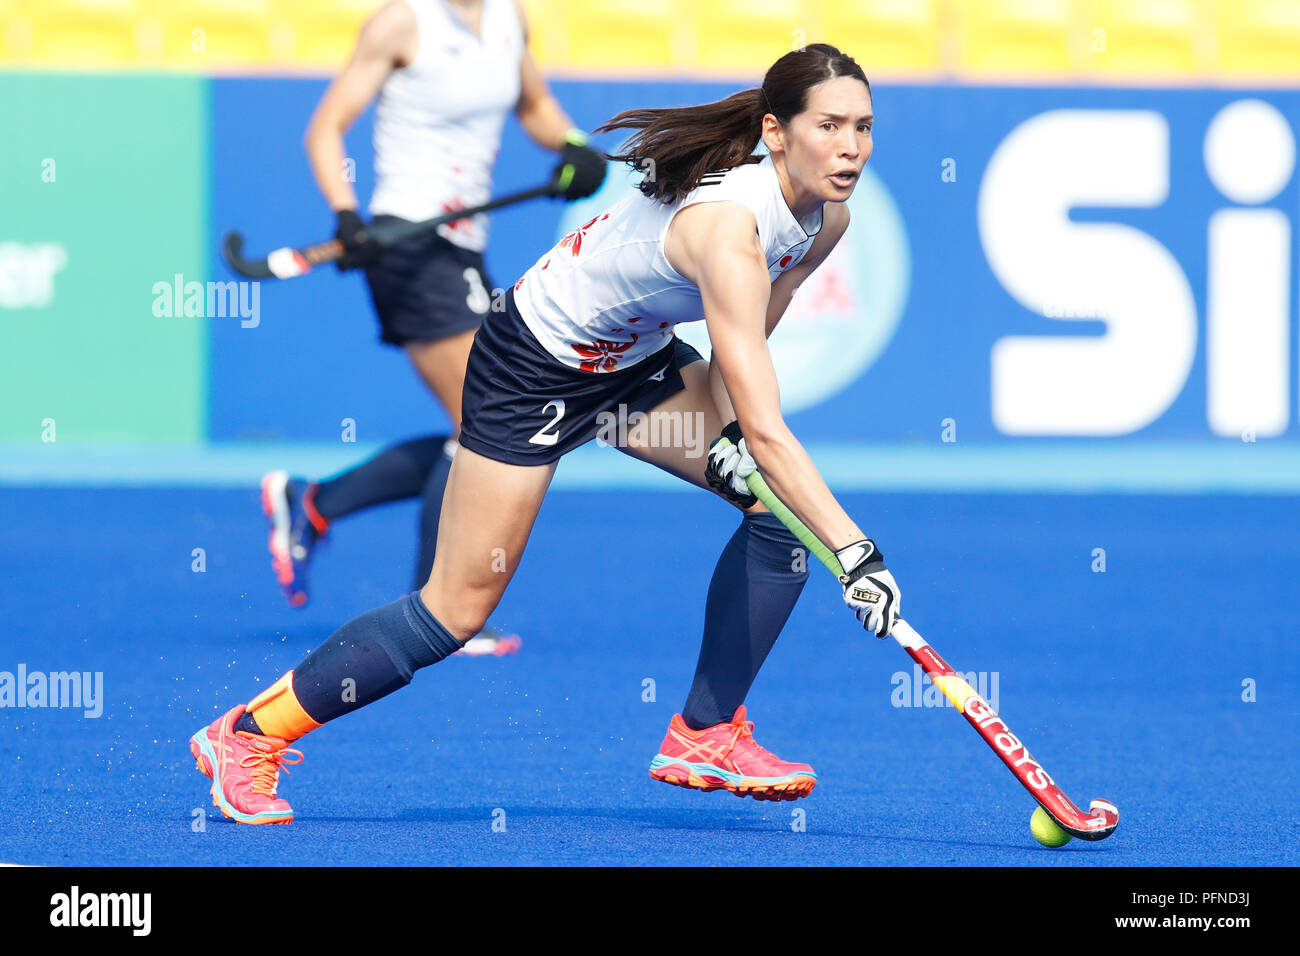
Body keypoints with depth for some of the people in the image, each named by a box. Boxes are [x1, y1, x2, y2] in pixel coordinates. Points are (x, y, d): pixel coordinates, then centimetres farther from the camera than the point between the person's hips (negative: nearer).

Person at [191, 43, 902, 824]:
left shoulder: (826, 218, -11)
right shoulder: (726, 226, -37)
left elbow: (744, 345, 7)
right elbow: (767, 432, -40)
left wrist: (730, 435, -11)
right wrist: (856, 552, -41)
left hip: (638, 361, 8)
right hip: (536, 363, -8)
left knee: (787, 509, -7)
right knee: (459, 611, -5)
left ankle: (705, 736, 3)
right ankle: (248, 735, 9)